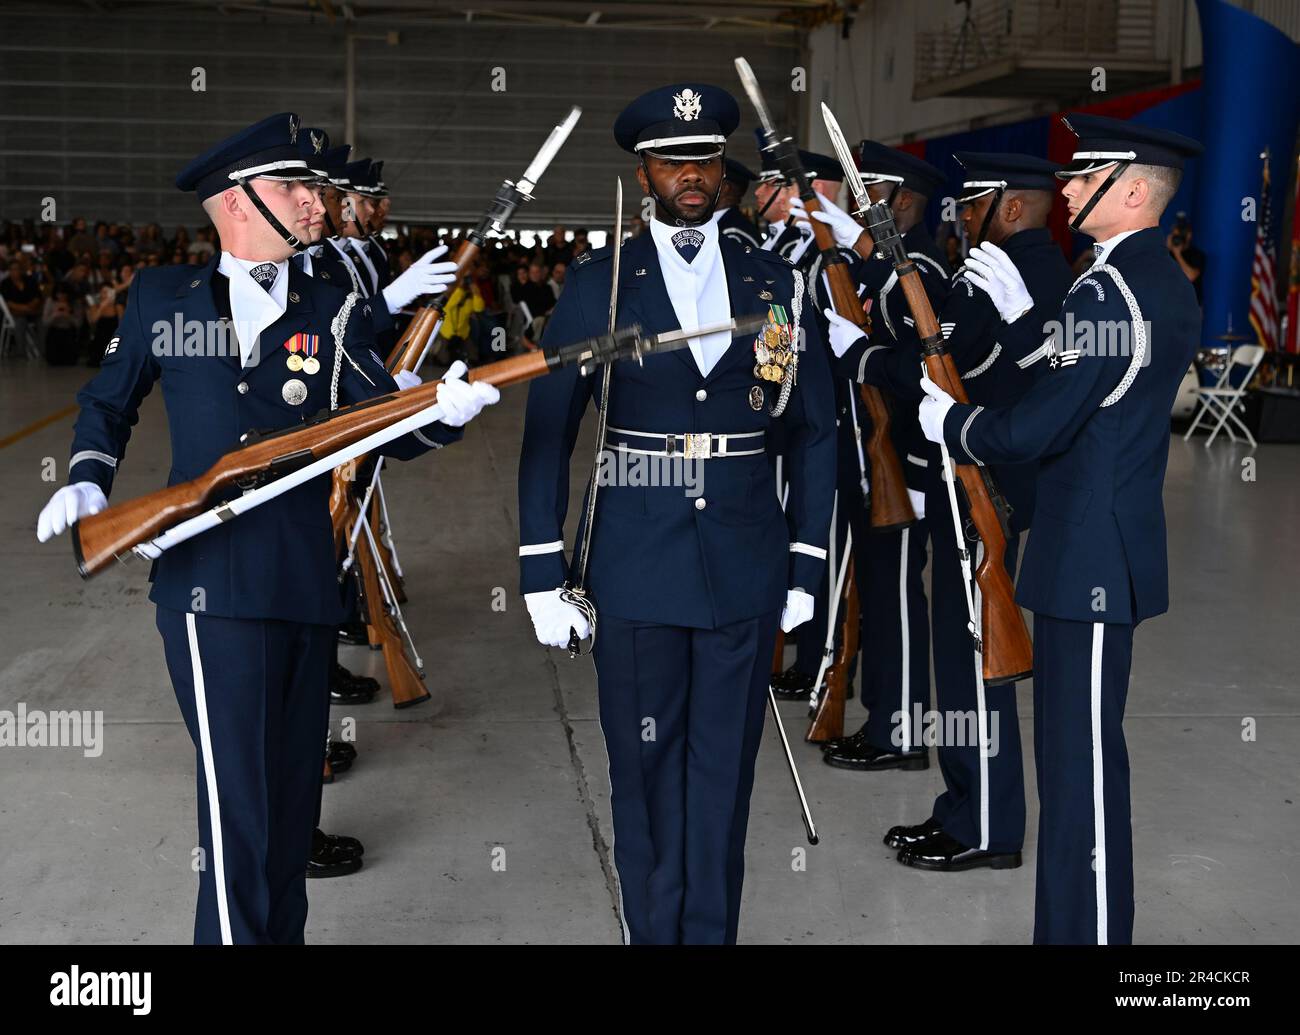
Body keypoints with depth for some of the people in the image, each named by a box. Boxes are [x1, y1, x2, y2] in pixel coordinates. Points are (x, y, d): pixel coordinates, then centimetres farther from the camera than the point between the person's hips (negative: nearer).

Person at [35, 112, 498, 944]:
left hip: (306, 587, 3)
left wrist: (443, 413, -20)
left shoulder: (332, 312, 9)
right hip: (212, 585, -3)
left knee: (293, 798, 12)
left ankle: (284, 933, 27)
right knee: (238, 805, -7)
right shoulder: (163, 299, 7)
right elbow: (108, 405, 21)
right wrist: (88, 483, 5)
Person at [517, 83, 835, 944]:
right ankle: (653, 930, 23)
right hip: (636, 570, -1)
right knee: (646, 777, 8)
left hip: (746, 571, 1)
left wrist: (806, 566, 5)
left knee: (724, 777, 8)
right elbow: (548, 433, 1)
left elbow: (816, 433, 10)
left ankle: (713, 931, 22)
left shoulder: (777, 284, 6)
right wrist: (544, 573, -3)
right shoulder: (598, 284, 1)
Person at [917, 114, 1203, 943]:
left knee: (1082, 758, -2)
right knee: (1076, 749, 18)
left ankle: (1088, 928, 8)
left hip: (1091, 559, -10)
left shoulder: (1110, 291, -19)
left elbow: (1034, 431, -21)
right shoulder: (1164, 283, 12)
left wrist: (948, 421, -4)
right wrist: (1021, 313, 16)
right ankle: (1075, 922, 30)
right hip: (1111, 545, 10)